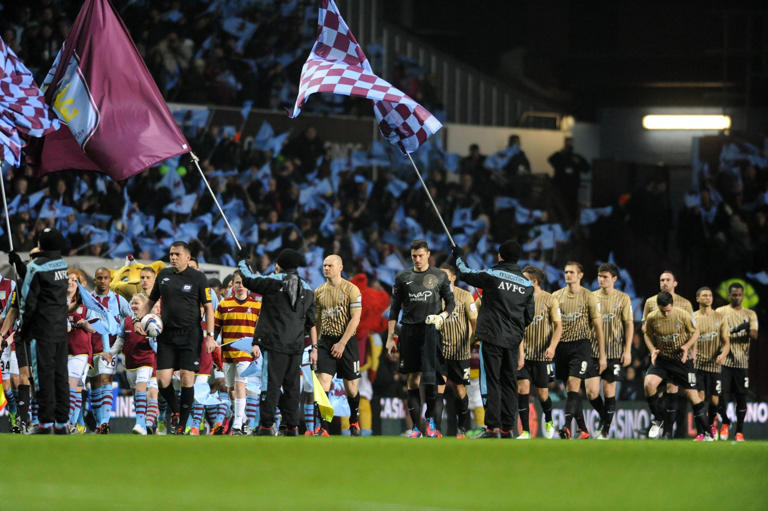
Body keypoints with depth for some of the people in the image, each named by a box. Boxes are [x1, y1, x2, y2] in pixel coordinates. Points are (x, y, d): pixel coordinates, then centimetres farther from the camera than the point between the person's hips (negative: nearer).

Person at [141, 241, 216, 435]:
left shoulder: (198, 278, -1)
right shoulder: (163, 275, 10)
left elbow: (208, 308, 0)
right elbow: (151, 301, 22)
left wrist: (210, 336, -7)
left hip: (190, 335, -3)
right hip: (167, 335, 3)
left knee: (187, 380, -6)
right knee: (163, 380, -4)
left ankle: (181, 426, 3)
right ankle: (175, 411, 23)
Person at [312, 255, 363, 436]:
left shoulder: (351, 290, -5)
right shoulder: (319, 292, 9)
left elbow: (355, 319, -10)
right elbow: (316, 321, 13)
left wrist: (342, 343, -15)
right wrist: (314, 348, 7)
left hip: (346, 341, -3)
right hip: (325, 341, 3)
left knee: (351, 387, 4)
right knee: (322, 385, -12)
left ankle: (354, 421, 29)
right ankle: (323, 428, -14)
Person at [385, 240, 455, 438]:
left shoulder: (440, 277, 7)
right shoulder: (402, 278, 11)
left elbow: (450, 302, 12)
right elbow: (394, 309, 12)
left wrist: (442, 316, -10)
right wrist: (390, 338, 6)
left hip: (431, 331, -2)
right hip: (409, 331, 2)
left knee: (430, 379, -12)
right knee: (413, 379, 1)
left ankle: (429, 419, 5)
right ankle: (416, 426, 3)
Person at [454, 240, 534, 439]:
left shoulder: (492, 275, -7)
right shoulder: (527, 284, 7)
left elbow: (466, 274, 8)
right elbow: (529, 316, 15)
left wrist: (459, 257, 28)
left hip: (492, 337, -5)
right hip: (513, 340, 5)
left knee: (491, 382, -5)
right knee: (508, 383, 11)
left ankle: (493, 428, -11)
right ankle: (507, 428, 12)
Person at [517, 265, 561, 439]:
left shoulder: (549, 300, -3)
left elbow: (558, 326, -5)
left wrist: (552, 347, -19)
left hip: (542, 355, -2)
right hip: (523, 353, 2)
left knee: (542, 393, 3)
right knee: (522, 389, -11)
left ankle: (549, 422, 32)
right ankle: (525, 431, -6)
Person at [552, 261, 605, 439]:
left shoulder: (588, 297, 0)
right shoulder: (557, 296, 9)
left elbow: (598, 327, 1)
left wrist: (602, 356, -2)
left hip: (581, 345, -4)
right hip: (561, 346, 4)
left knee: (573, 383, -18)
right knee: (570, 388, 5)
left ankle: (567, 426, -28)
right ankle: (583, 429, 11)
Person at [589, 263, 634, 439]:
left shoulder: (622, 298, 1)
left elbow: (629, 324, 2)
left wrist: (627, 350, -5)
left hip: (614, 351, -2)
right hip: (593, 351, 2)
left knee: (609, 391, 0)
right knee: (591, 391, -7)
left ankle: (606, 430, 8)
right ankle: (603, 417, 21)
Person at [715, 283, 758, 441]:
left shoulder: (750, 314, 11)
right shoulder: (721, 312, 6)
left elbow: (754, 336, 0)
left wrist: (748, 330, -22)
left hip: (742, 361, 2)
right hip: (724, 361, -2)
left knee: (741, 396, 1)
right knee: (722, 394, -10)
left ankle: (739, 432, 9)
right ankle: (725, 422, 16)